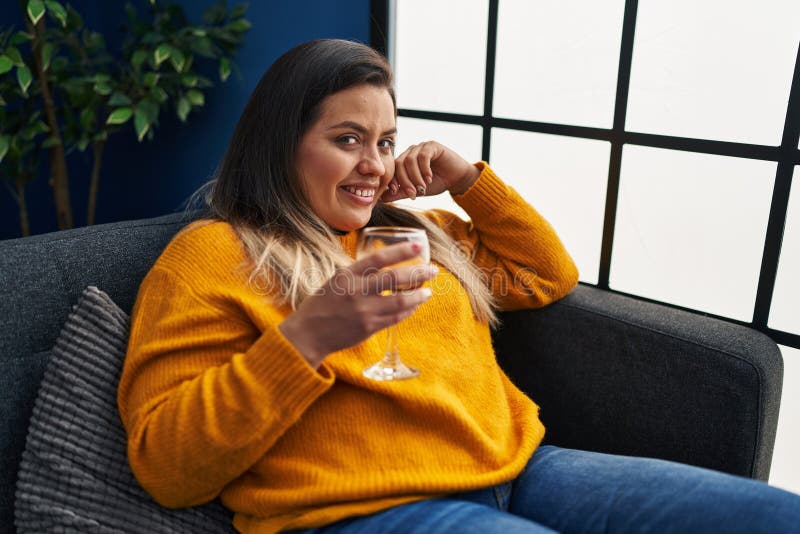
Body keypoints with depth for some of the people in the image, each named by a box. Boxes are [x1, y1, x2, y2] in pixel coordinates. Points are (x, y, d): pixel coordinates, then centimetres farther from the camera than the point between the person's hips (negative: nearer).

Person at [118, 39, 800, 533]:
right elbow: (164, 464, -6)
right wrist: (305, 338, -20)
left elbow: (551, 275, 25)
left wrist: (469, 179, 13)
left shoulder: (413, 228, 20)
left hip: (516, 466, 7)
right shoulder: (212, 253, 1)